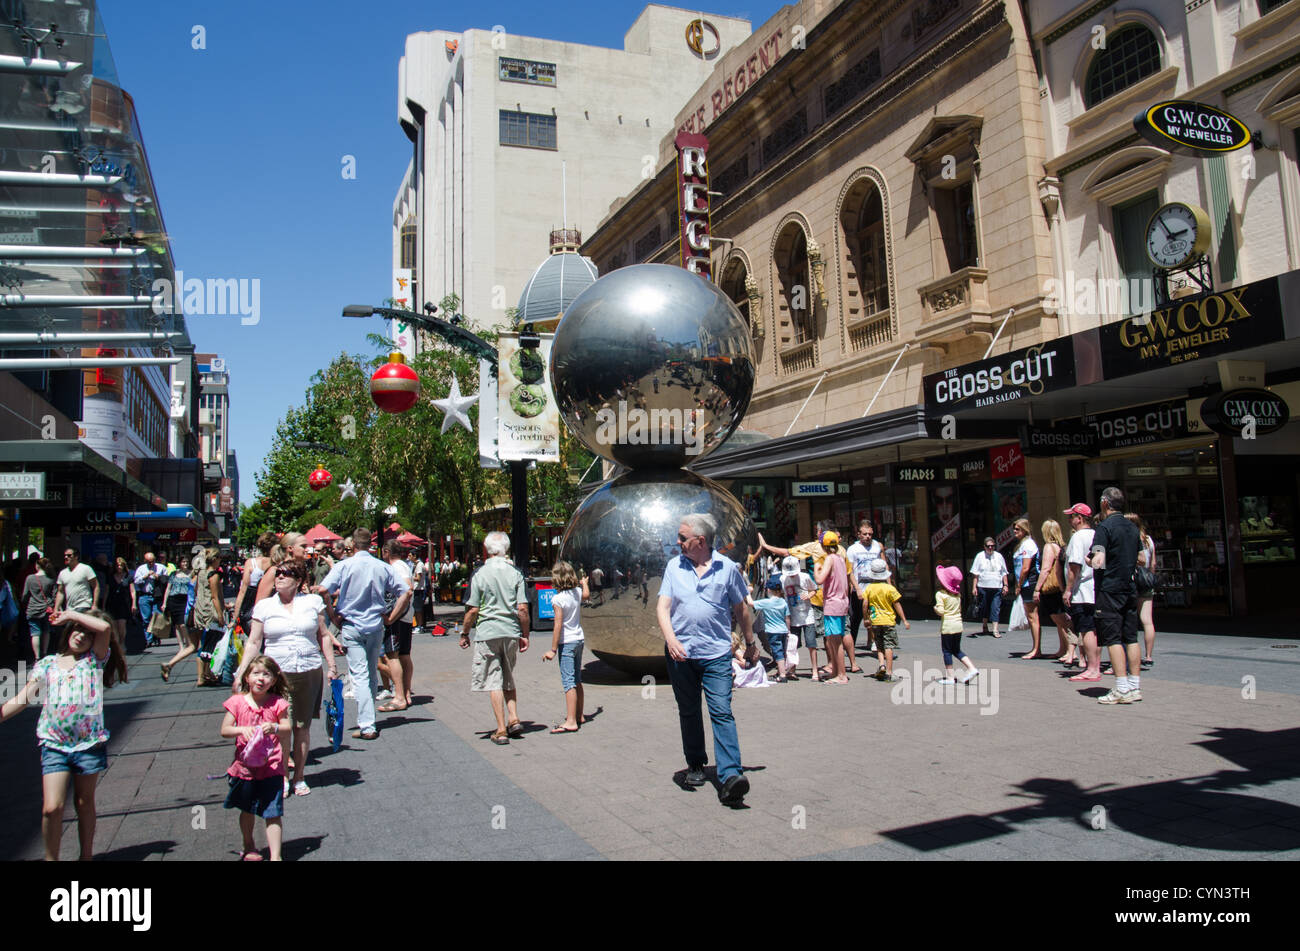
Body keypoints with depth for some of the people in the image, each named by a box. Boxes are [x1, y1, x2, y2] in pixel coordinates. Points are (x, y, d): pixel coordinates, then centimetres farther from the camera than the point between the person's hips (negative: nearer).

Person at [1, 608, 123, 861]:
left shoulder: (95, 660, 4)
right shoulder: (47, 664, 10)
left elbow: (105, 627, -13)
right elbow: (23, 698, 7)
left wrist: (71, 614, -4)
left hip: (89, 743, -1)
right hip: (54, 744, 1)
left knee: (84, 803, 11)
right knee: (52, 808, -7)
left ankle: (87, 855, 24)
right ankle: (50, 857, 10)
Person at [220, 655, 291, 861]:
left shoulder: (277, 703, -4)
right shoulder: (238, 702, -2)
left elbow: (287, 728, -3)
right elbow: (224, 730, -5)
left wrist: (274, 728, -24)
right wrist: (242, 730, -23)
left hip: (271, 767, -2)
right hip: (245, 765, 2)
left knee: (272, 814, -4)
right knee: (246, 811, 20)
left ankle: (275, 856, 1)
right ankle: (249, 847, 42)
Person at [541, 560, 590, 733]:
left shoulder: (558, 598, -17)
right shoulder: (577, 592, 4)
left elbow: (558, 625, -19)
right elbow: (586, 595, 29)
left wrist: (553, 649, -16)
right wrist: (584, 583, 50)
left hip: (566, 642, -8)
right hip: (579, 639, 8)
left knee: (568, 682, -8)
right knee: (577, 680, 18)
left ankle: (571, 722, -10)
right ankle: (579, 715, 29)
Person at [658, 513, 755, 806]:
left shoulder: (727, 567, 0)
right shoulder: (674, 566, 5)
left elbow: (741, 609, 11)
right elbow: (663, 606, -1)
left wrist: (750, 644, 17)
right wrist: (670, 638, -18)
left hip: (716, 653, -2)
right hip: (680, 653, 3)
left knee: (722, 712, -11)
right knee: (688, 712, 14)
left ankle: (730, 777, -15)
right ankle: (695, 764, 32)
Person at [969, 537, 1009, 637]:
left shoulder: (999, 556, 9)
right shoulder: (980, 556, 3)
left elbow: (1004, 573, 13)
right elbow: (975, 573, 1)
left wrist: (1006, 585, 5)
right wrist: (974, 587, -5)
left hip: (997, 587, 1)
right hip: (983, 587, -1)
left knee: (996, 608, -6)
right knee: (984, 608, 9)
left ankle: (995, 630, -5)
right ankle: (985, 627, 26)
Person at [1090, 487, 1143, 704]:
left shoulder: (1104, 527, -11)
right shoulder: (1133, 527, 13)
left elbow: (1099, 561, -20)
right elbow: (1141, 559, 21)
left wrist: (1092, 561, -1)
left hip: (1109, 590, -7)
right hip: (1130, 589, 7)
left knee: (1113, 638, -6)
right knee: (1131, 637, 9)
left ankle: (1122, 688, -8)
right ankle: (1135, 686, 11)